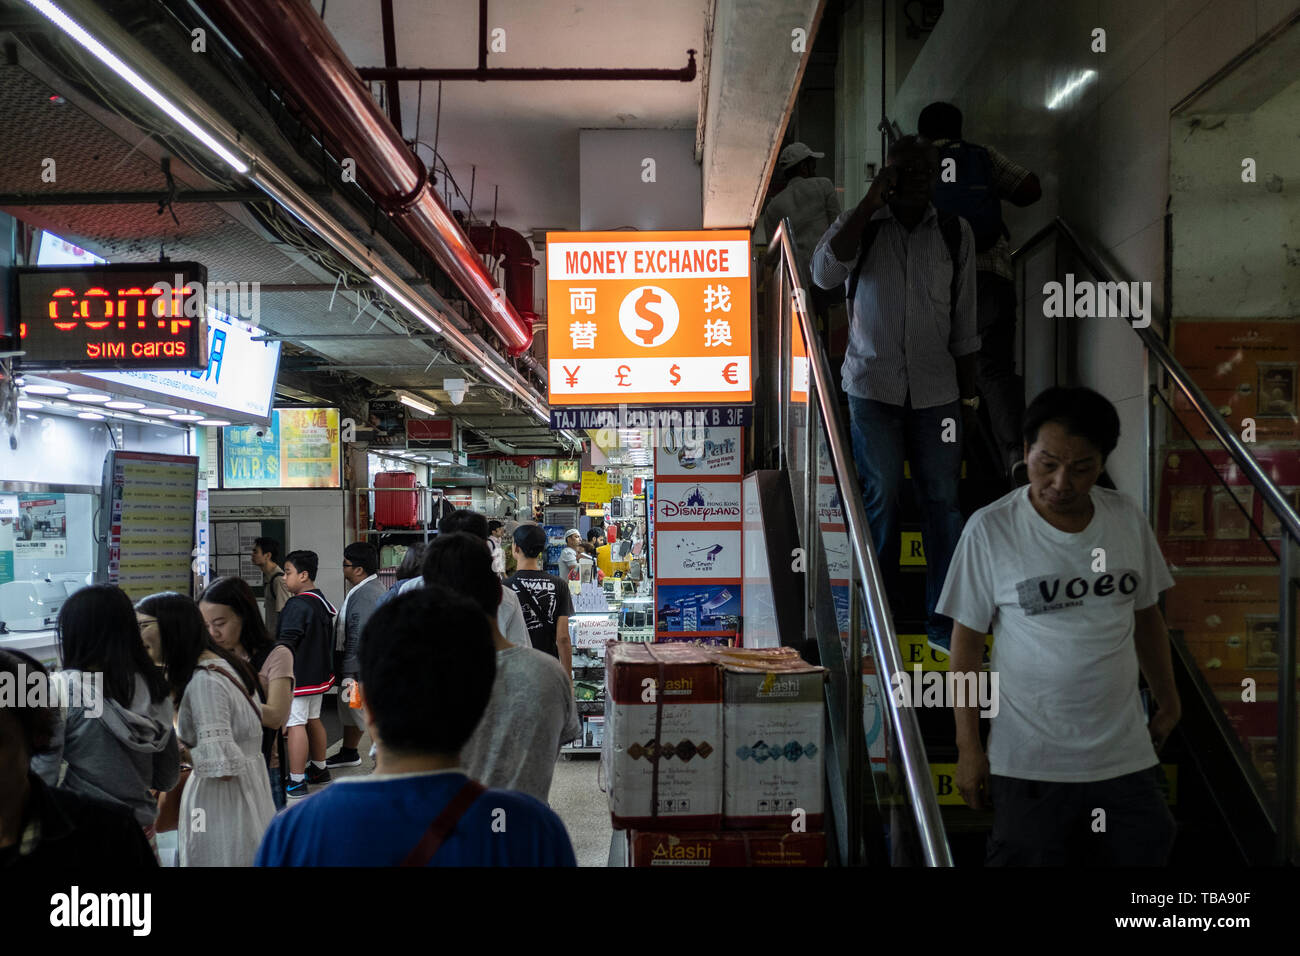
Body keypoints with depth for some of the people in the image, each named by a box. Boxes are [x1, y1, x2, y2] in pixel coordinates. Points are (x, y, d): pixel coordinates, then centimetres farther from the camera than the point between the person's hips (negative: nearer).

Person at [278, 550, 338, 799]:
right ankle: (319, 769, 32)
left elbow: (286, 643, -21)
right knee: (313, 720, 20)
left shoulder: (297, 605, -18)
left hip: (298, 675, -10)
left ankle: (296, 783, -7)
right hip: (318, 674, 10)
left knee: (296, 725, -7)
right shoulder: (321, 602, 11)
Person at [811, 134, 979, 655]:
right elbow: (825, 273, -20)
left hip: (936, 391, 2)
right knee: (881, 497, 3)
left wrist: (967, 394, 7)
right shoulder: (860, 225, 2)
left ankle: (942, 620, 11)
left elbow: (963, 322, 8)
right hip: (873, 387, -1)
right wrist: (872, 198, -17)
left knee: (942, 499, 1)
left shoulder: (955, 233, 6)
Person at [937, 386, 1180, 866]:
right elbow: (968, 639, -6)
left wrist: (1168, 701, 16)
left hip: (1126, 756, 4)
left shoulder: (1128, 518, -1)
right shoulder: (989, 529, -12)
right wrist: (968, 746, -5)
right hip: (1030, 767, -3)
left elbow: (1146, 615, 12)